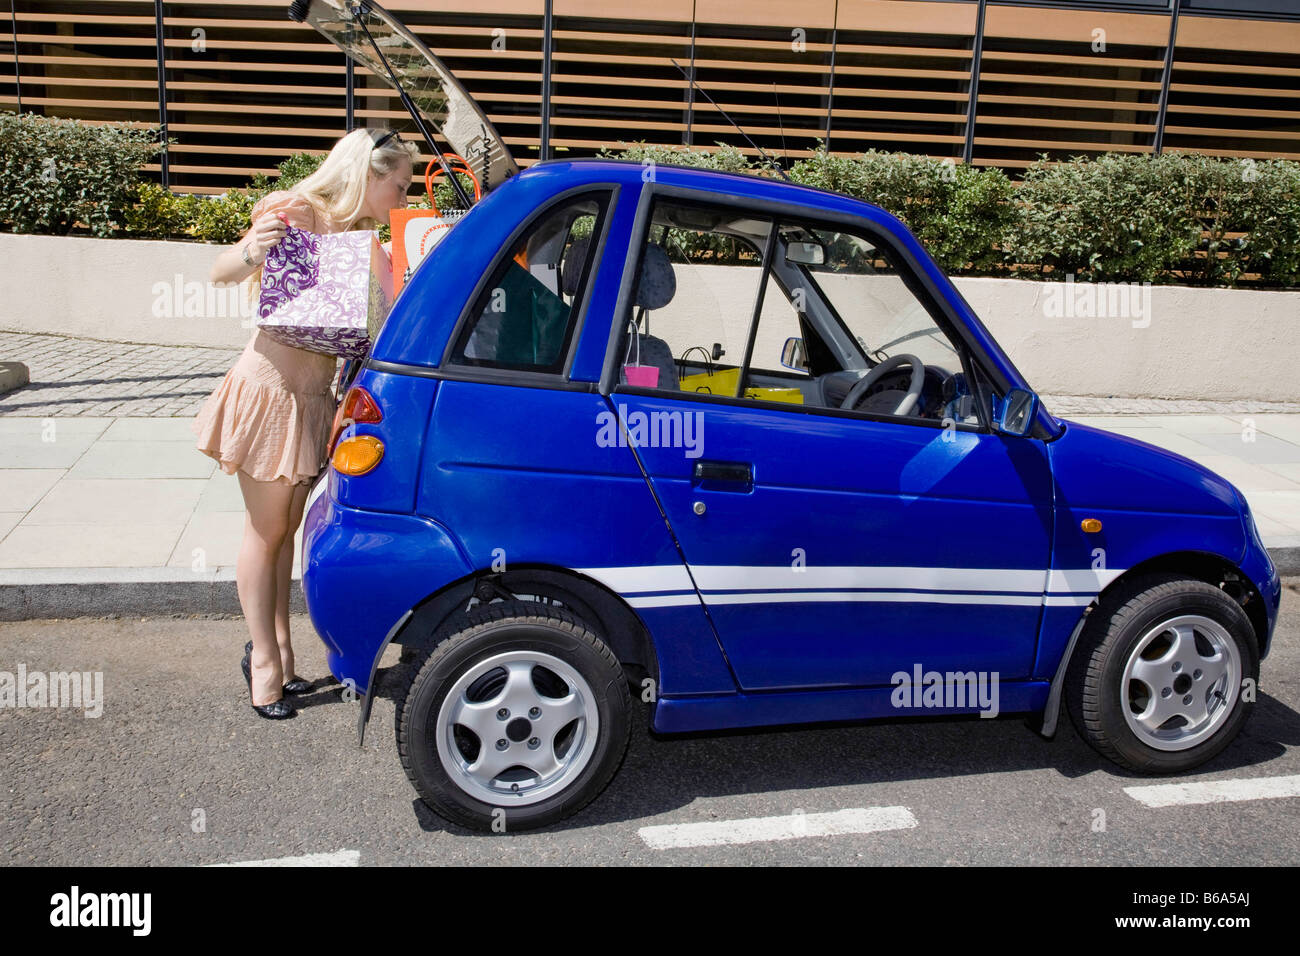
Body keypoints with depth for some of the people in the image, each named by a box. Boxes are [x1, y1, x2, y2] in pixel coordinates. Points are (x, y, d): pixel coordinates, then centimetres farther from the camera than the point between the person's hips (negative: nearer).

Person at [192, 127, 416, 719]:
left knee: (285, 529, 14)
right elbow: (221, 274, -15)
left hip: (316, 395, 7)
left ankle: (275, 647, 26)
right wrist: (251, 251, -35)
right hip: (272, 386, -7)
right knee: (265, 533, 4)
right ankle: (265, 659, 15)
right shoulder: (297, 214, -13)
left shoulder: (357, 235, 7)